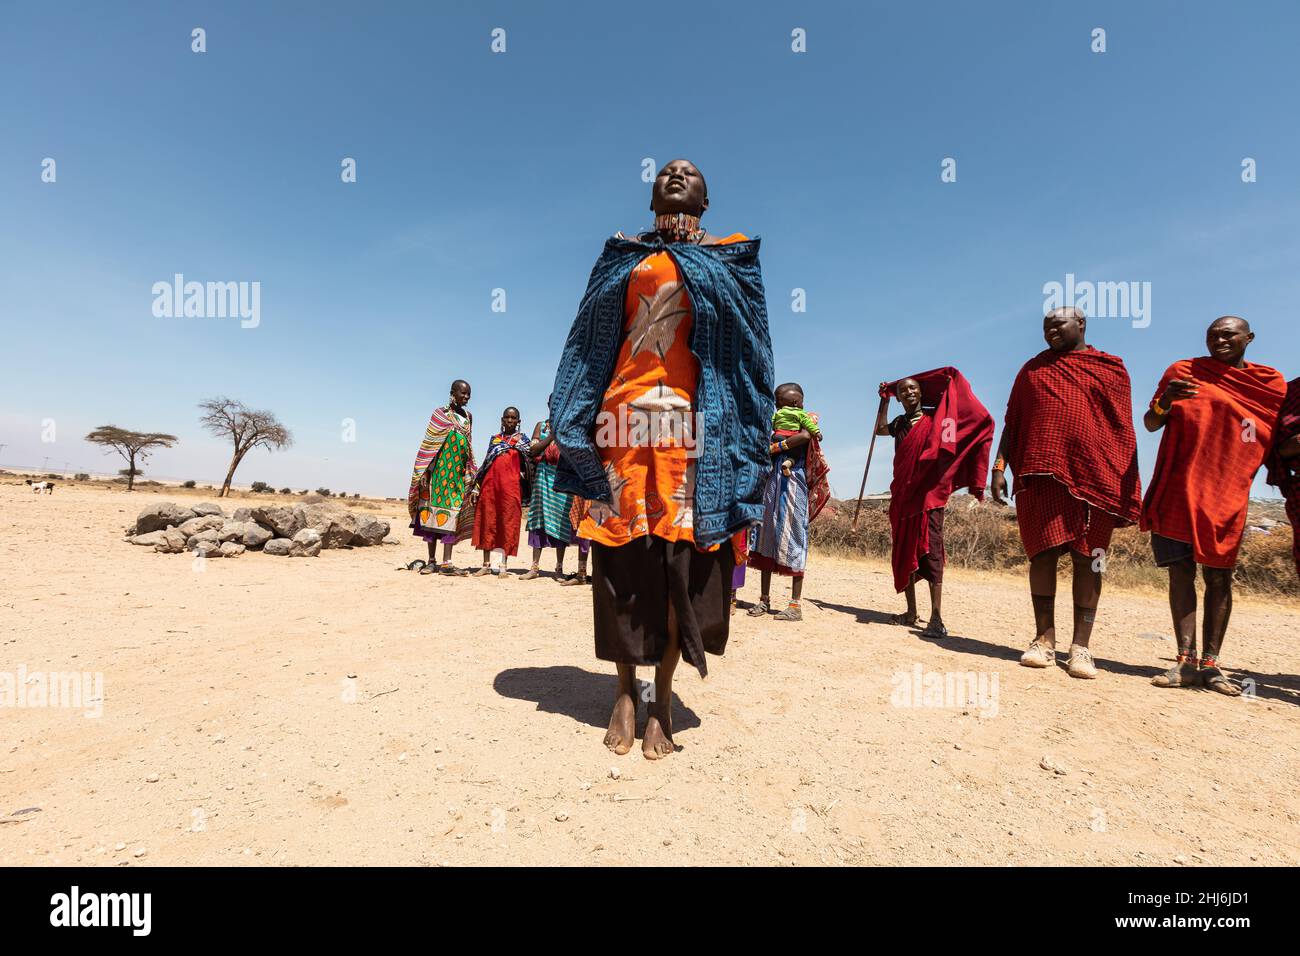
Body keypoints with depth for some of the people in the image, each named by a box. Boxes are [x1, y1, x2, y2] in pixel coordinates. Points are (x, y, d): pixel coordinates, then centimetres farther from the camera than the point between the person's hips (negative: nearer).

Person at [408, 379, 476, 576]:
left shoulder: (468, 417, 13)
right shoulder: (441, 414, -2)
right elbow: (427, 445, -5)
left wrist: (470, 474, 15)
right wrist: (422, 473, -10)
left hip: (458, 473, 4)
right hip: (439, 470, -4)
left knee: (452, 513, 0)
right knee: (434, 512, 0)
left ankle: (446, 563, 0)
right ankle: (432, 561, 7)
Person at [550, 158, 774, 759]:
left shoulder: (727, 261, 18)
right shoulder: (623, 258, 20)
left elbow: (746, 349, 9)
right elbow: (591, 342, 13)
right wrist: (574, 427, 1)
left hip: (690, 424, -1)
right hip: (624, 418, 1)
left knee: (679, 560, -3)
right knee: (623, 557, 0)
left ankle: (662, 703, 9)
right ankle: (625, 693, 14)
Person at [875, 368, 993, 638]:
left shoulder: (934, 417, 1)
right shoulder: (900, 424, 16)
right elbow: (880, 429, 35)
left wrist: (952, 381, -10)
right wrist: (885, 399, 29)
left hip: (928, 494, -6)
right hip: (902, 495, 6)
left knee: (930, 552, -13)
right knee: (904, 553, 7)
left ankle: (936, 619, -15)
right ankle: (911, 612, 17)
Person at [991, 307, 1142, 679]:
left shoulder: (1110, 368, 11)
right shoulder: (1033, 368, 16)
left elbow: (1124, 431, 7)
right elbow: (1012, 423, 14)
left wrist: (1130, 489, 0)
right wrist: (999, 467, 2)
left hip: (1095, 477, -1)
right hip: (1041, 475, 1)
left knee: (1087, 559, 0)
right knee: (1043, 553, -1)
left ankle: (1081, 647, 5)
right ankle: (1044, 639, 5)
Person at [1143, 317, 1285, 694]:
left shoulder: (1271, 382, 11)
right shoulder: (1183, 371, 7)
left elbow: (1274, 441, 17)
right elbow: (1150, 424, 6)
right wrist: (1164, 402, -13)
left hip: (1227, 495, 1)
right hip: (1178, 490, -1)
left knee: (1219, 576, 1)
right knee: (1181, 569, -4)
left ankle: (1211, 663, 5)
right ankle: (1186, 661, -2)